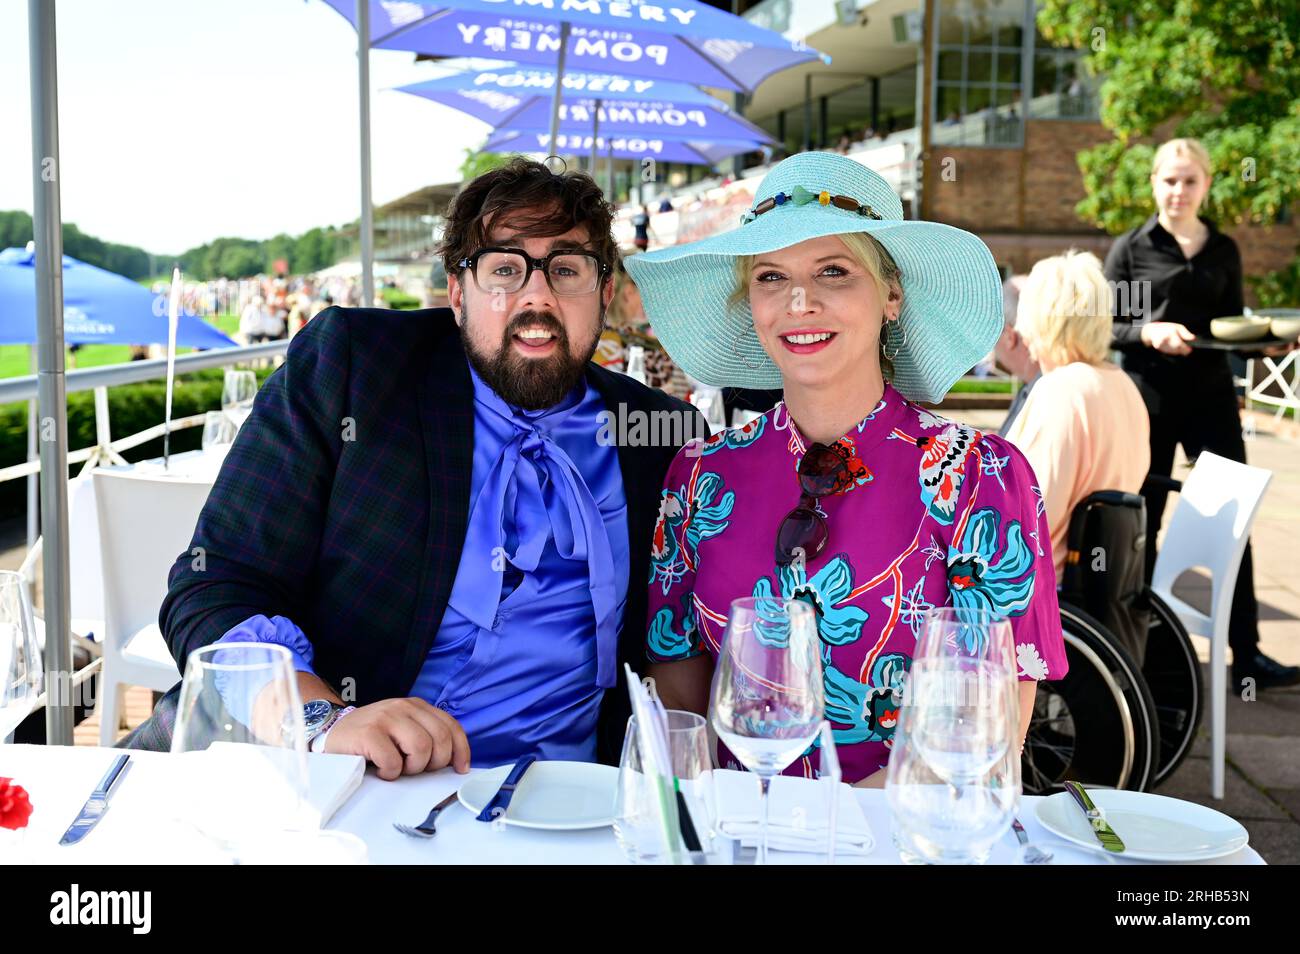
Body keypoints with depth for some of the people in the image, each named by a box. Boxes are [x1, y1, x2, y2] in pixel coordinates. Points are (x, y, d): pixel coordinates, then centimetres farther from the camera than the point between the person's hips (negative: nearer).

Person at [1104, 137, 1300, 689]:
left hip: (1211, 395, 3)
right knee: (1142, 523, 5)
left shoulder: (1224, 251, 11)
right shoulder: (1131, 249, 2)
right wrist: (1148, 333, -19)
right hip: (1149, 395, -3)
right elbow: (1105, 328, -1)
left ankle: (1246, 654, 4)